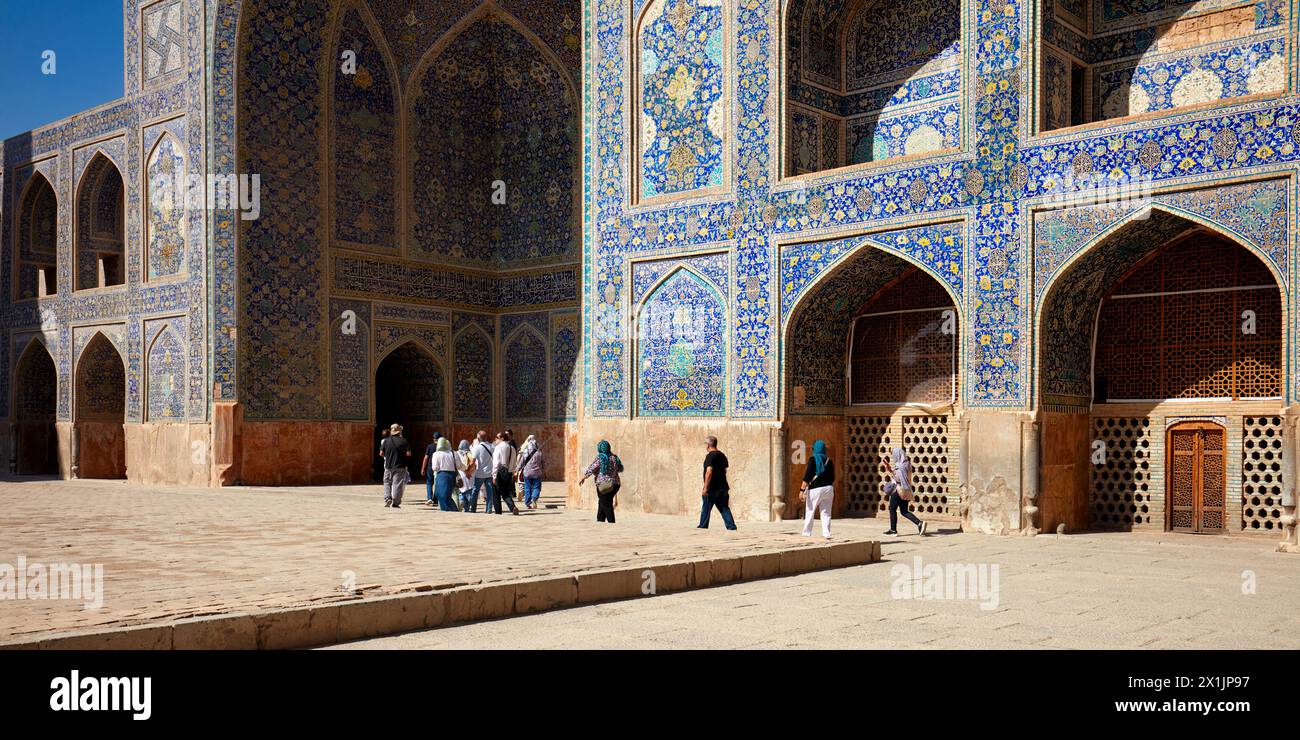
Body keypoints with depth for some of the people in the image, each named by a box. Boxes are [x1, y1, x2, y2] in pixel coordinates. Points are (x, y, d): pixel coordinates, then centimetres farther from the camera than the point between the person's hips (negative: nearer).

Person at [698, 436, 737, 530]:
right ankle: (731, 525, 0)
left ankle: (703, 525, 13)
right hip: (723, 487, 7)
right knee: (724, 508, 7)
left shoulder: (710, 456, -14)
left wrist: (705, 488, -20)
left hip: (712, 488, -7)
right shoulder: (722, 455, 12)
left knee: (706, 508, 5)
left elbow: (709, 472, -21)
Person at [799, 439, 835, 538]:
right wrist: (833, 492, 20)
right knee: (826, 512, 7)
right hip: (828, 488, 4)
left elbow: (807, 476, -13)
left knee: (809, 512, 5)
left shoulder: (813, 460, -8)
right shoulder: (829, 461, 7)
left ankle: (807, 533, 7)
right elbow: (832, 478, 12)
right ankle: (826, 534, 1)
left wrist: (802, 490, -12)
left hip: (815, 489, -4)